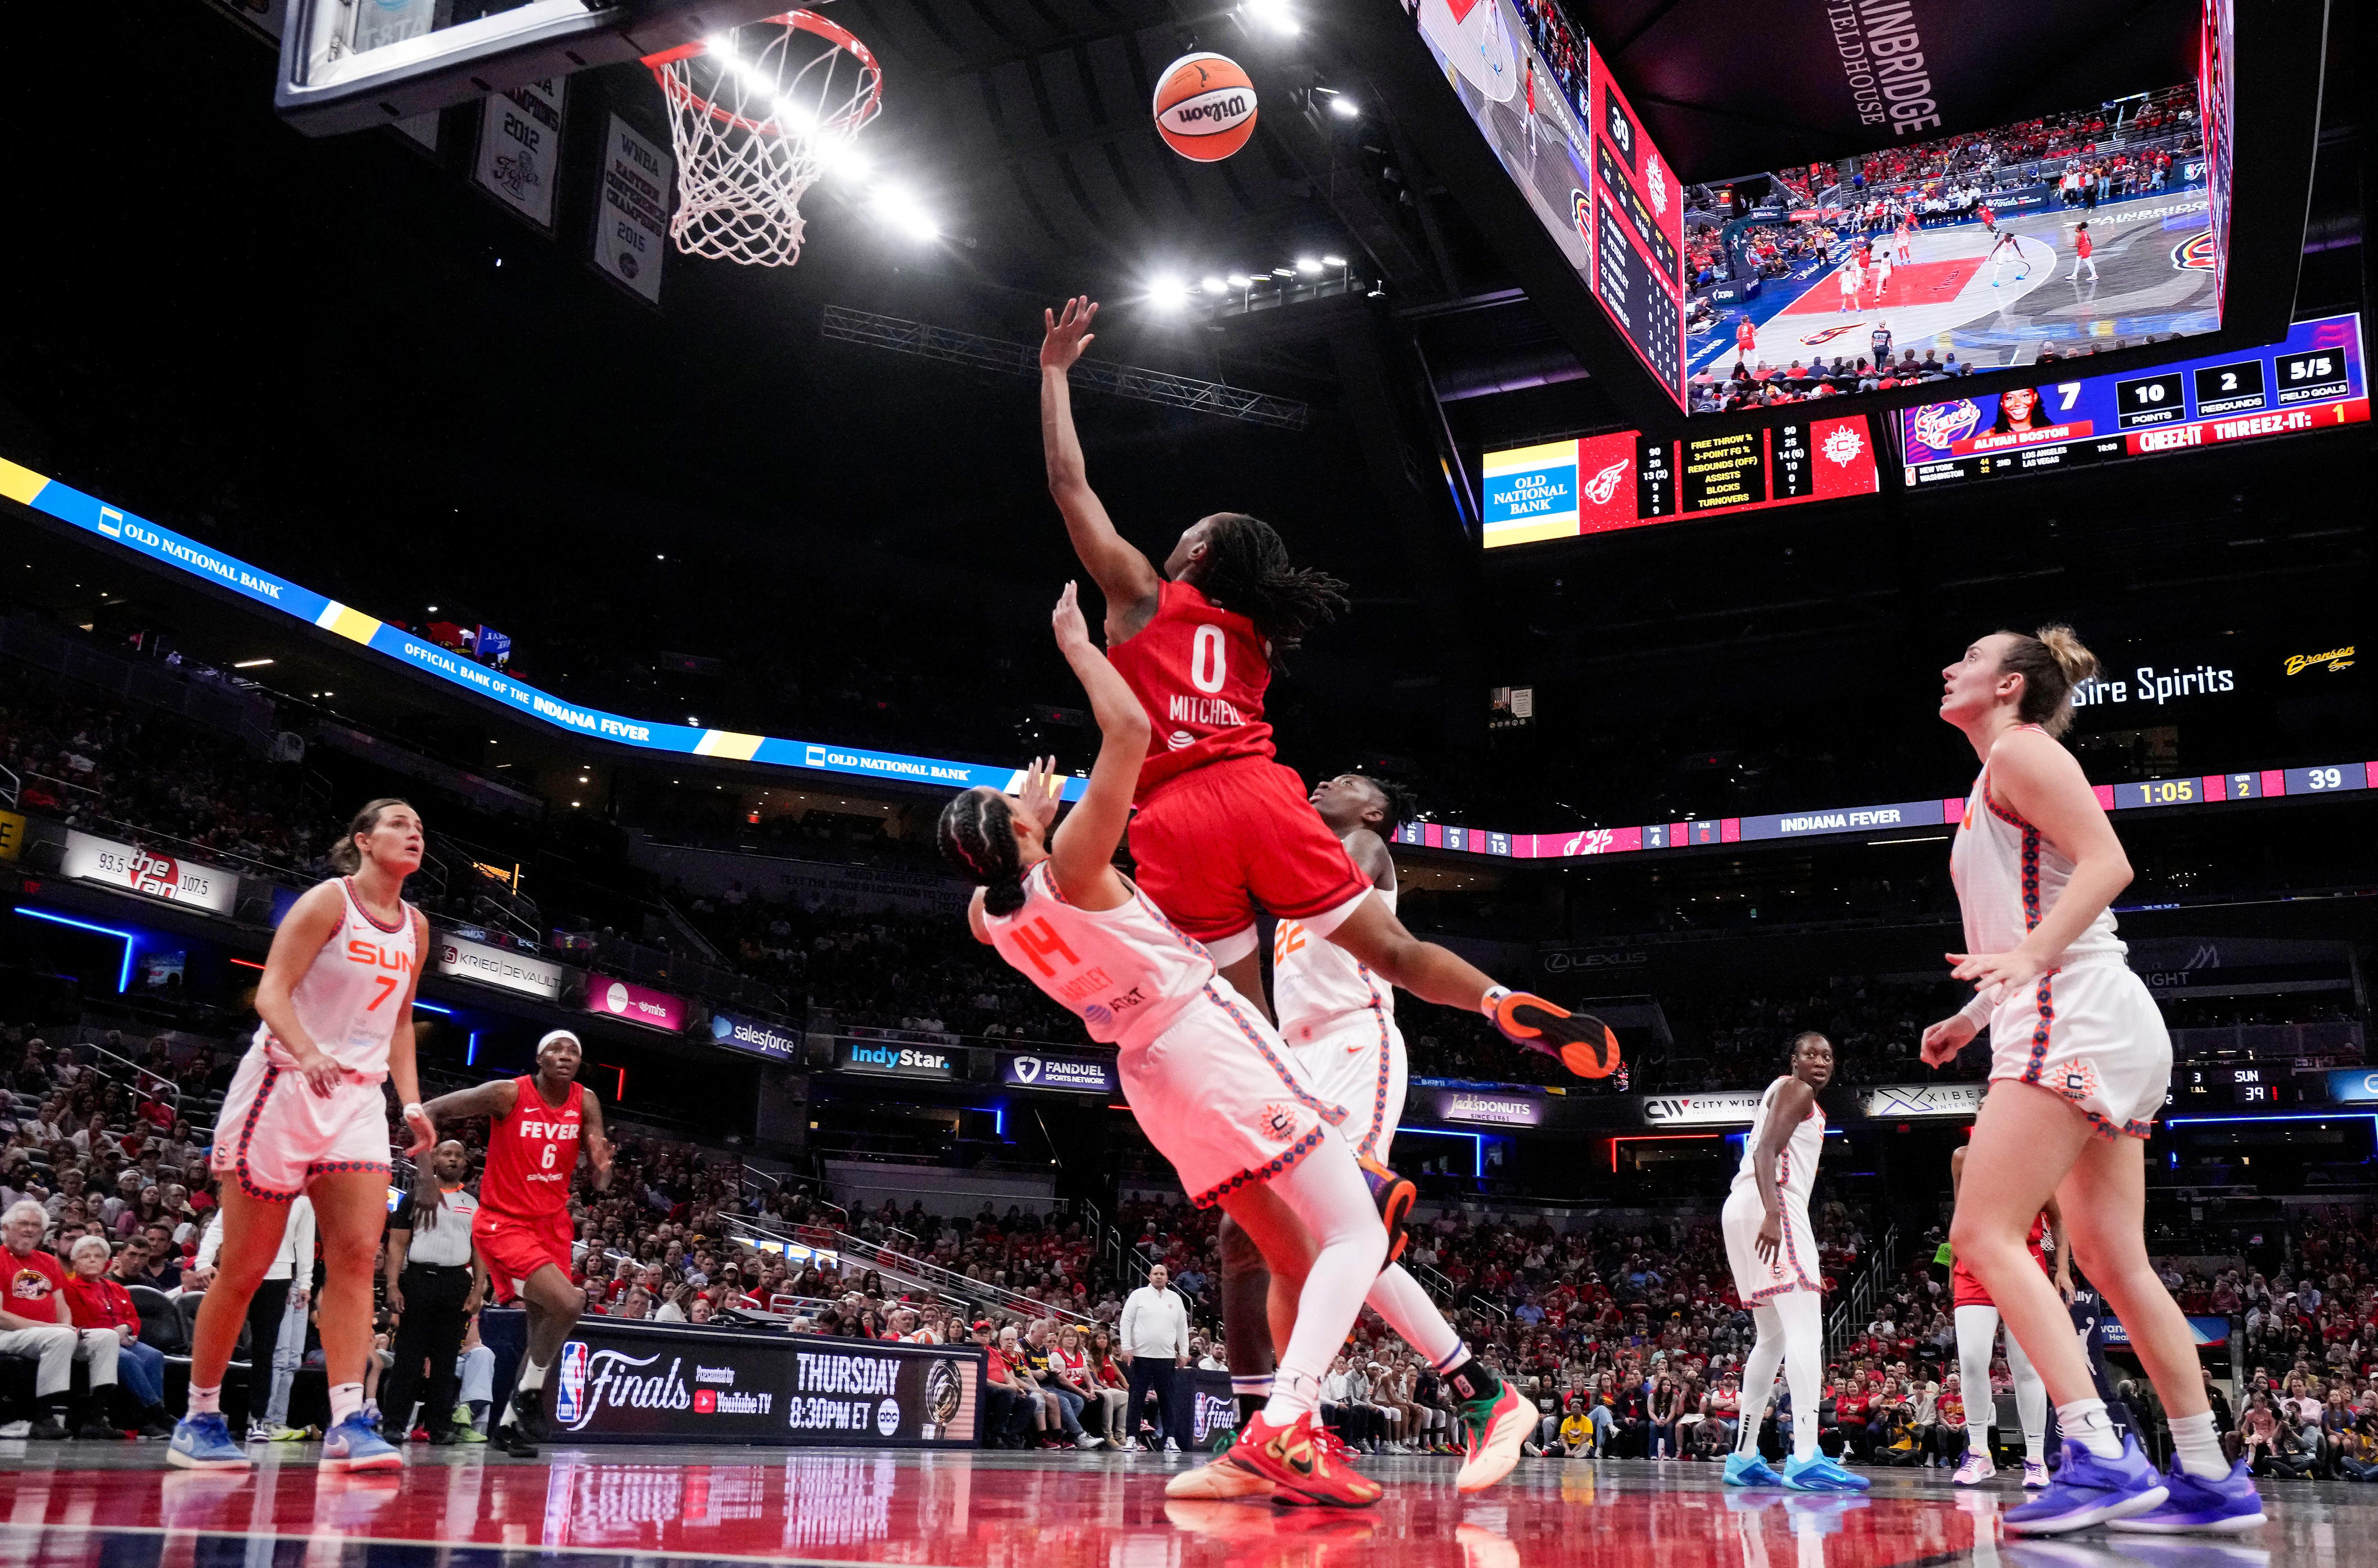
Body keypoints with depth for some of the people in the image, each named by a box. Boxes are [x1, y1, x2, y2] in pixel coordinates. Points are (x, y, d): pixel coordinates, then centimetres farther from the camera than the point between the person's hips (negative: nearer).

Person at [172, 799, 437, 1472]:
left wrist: (412, 1101, 11)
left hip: (359, 1097, 6)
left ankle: (347, 1422, -14)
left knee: (357, 1256, -9)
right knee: (245, 1269, 0)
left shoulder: (414, 927, 13)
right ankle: (199, 1419, 13)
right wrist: (308, 1052, -31)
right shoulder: (328, 901, -6)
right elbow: (271, 992, -14)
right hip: (285, 1086, -6)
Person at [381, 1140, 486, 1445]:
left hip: (456, 1282, 3)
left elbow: (479, 1251, 12)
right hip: (419, 1279, -3)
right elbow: (397, 1244, 2)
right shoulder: (417, 1198, 6)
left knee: (447, 1359, 4)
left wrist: (478, 1291, 1)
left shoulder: (474, 1205, 14)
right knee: (408, 1356, -4)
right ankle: (395, 1423, 0)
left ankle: (440, 1426, 7)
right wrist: (393, 1286, -9)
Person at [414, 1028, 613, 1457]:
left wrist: (603, 1170, -26)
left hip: (552, 1224, 6)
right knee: (568, 1303, -24)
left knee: (544, 1330, 9)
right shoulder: (508, 1094, -15)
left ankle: (509, 1422, 26)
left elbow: (599, 1183, -1)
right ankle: (529, 1392, -2)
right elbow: (430, 1111, -10)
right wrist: (427, 1177, -19)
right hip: (504, 1223, -6)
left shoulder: (585, 1103, -2)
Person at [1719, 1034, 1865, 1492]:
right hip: (1768, 1205, -11)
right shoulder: (1796, 1091, -2)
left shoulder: (1779, 1093, 29)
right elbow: (1766, 1150, -17)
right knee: (1806, 1329, -18)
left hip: (1742, 1212, 11)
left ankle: (1744, 1458, 15)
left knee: (1773, 1337, 15)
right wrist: (1772, 1215, -30)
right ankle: (1805, 1460, -29)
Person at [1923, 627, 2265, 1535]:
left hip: (2072, 1017, -10)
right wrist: (1972, 1019, 26)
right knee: (2116, 1263, 9)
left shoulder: (2019, 751, -2)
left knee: (1985, 1232, -16)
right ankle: (2209, 1477, 11)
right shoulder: (1999, 783, 26)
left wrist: (2028, 958, -26)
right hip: (2108, 1034, 10)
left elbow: (2108, 862, -15)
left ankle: (2100, 1458, -23)